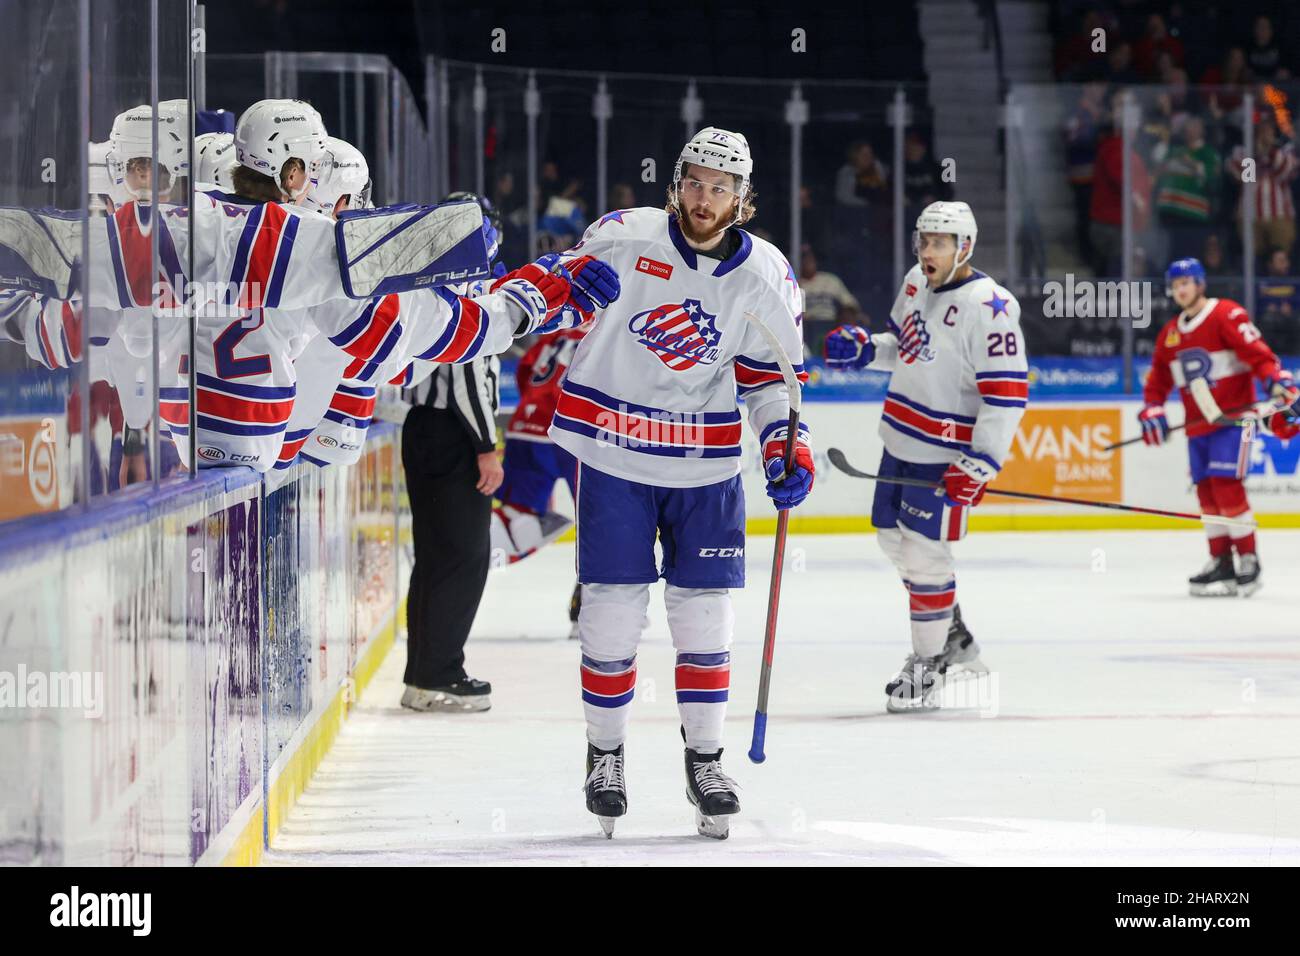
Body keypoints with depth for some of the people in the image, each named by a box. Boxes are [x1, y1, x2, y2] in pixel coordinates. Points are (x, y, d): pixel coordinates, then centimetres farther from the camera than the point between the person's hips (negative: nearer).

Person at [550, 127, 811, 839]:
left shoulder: (766, 276, -2)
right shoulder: (622, 239, -11)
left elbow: (768, 376, 8)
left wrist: (785, 444, -4)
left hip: (705, 465, 2)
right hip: (611, 451, -2)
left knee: (704, 612, 3)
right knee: (611, 610, -2)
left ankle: (704, 757, 17)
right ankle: (605, 752, 15)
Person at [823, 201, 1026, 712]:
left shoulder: (989, 306, -20)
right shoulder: (916, 283, 7)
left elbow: (1007, 393, -22)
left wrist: (979, 464, -26)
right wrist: (862, 347, 4)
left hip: (947, 454, -9)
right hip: (902, 438, 9)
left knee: (925, 553, -9)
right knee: (894, 538, 18)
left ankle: (928, 666, 4)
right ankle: (954, 639, 34)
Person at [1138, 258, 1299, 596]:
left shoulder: (1227, 316, -10)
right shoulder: (1170, 334, 13)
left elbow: (1258, 353, -18)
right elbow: (1159, 379, 19)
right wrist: (1152, 411, 6)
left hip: (1233, 417, -7)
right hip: (1198, 425, 7)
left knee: (1226, 486, -16)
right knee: (1207, 492, 5)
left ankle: (1248, 560, -8)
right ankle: (1221, 562, 12)